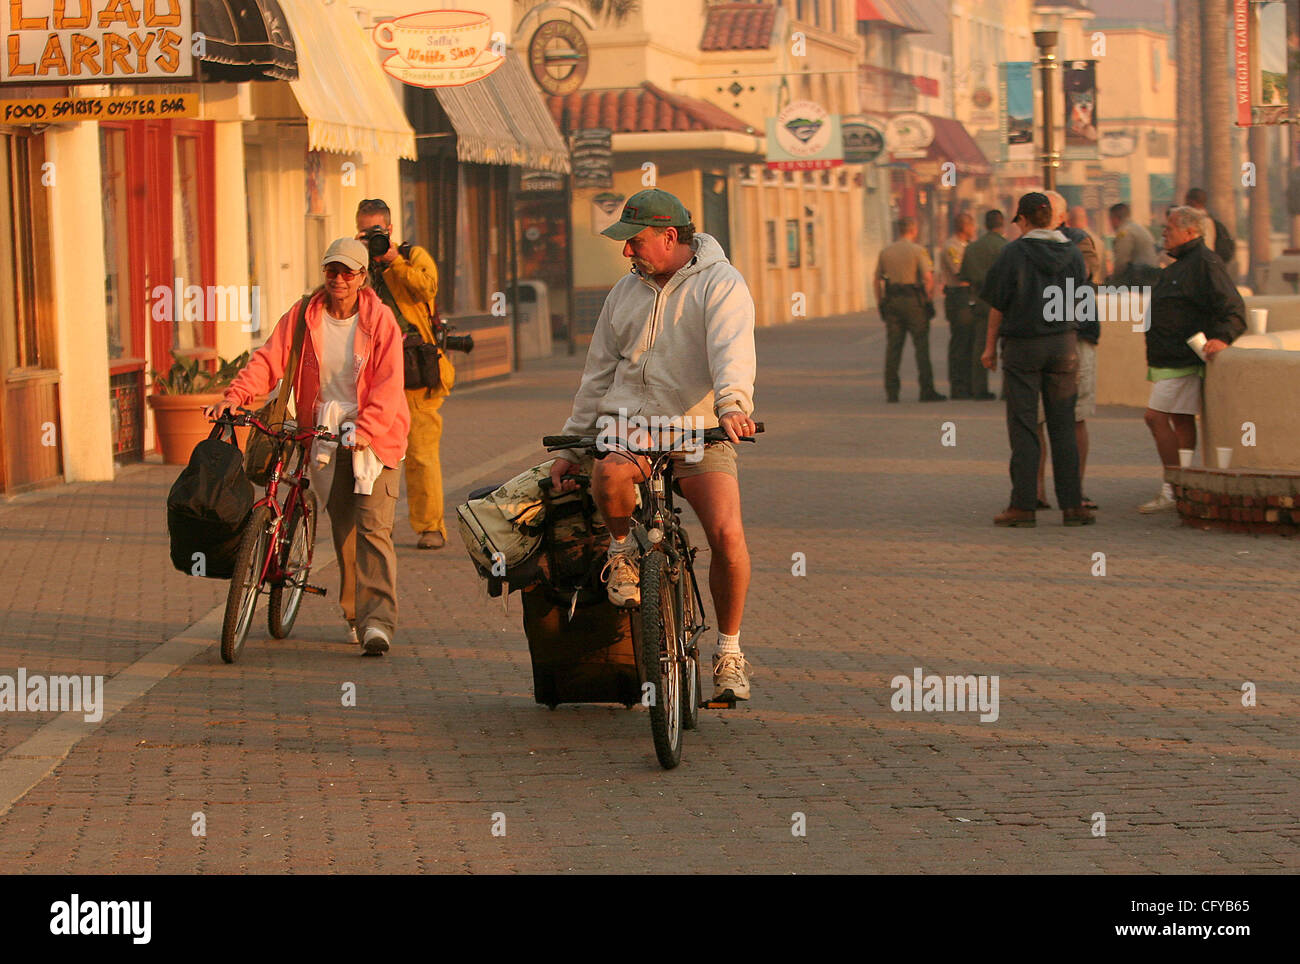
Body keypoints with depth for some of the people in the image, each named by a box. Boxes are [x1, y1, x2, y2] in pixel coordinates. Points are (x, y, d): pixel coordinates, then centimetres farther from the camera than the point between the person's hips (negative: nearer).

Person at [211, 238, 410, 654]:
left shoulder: (379, 319, -6)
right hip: (325, 432, 3)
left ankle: (378, 621, -17)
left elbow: (388, 384, -12)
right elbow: (269, 359, -4)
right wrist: (235, 394, -20)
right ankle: (355, 614, 22)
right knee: (343, 529, 8)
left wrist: (365, 429, -25)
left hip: (374, 436, -3)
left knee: (373, 527, -13)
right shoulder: (303, 317, 3)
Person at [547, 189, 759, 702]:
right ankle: (623, 548, 0)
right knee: (610, 475, -34)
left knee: (726, 534, -22)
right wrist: (571, 446, 19)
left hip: (701, 430, -3)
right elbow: (599, 373, 22)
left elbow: (732, 350, -21)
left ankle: (728, 650, -2)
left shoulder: (720, 284, -3)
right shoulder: (625, 292, 16)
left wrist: (732, 404, -41)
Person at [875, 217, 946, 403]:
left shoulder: (886, 252, 10)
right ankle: (927, 391, -3)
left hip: (891, 302, 4)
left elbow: (877, 280, 12)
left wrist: (881, 304, 15)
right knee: (921, 346, -1)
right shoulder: (918, 250, -5)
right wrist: (927, 298, -5)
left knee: (893, 347, 5)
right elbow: (929, 278, -14)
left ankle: (891, 392, 3)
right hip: (913, 300, -4)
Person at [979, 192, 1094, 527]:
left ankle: (1023, 505, -1)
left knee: (1023, 426, 1)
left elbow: (998, 305, -7)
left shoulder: (1014, 252, -9)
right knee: (1063, 425, 8)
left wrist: (990, 346, 1)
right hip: (1063, 343, 3)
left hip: (1022, 345, -3)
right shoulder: (1072, 252, 2)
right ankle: (1071, 504, 6)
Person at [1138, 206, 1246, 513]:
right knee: (1181, 420, 10)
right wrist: (1154, 356, 29)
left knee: (1156, 417, -13)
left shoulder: (1205, 263, -14)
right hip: (1169, 359, 11)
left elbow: (1233, 309, -21)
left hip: (1182, 359, -11)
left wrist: (1222, 338, -37)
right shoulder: (1180, 265, 19)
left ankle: (1173, 489, -10)